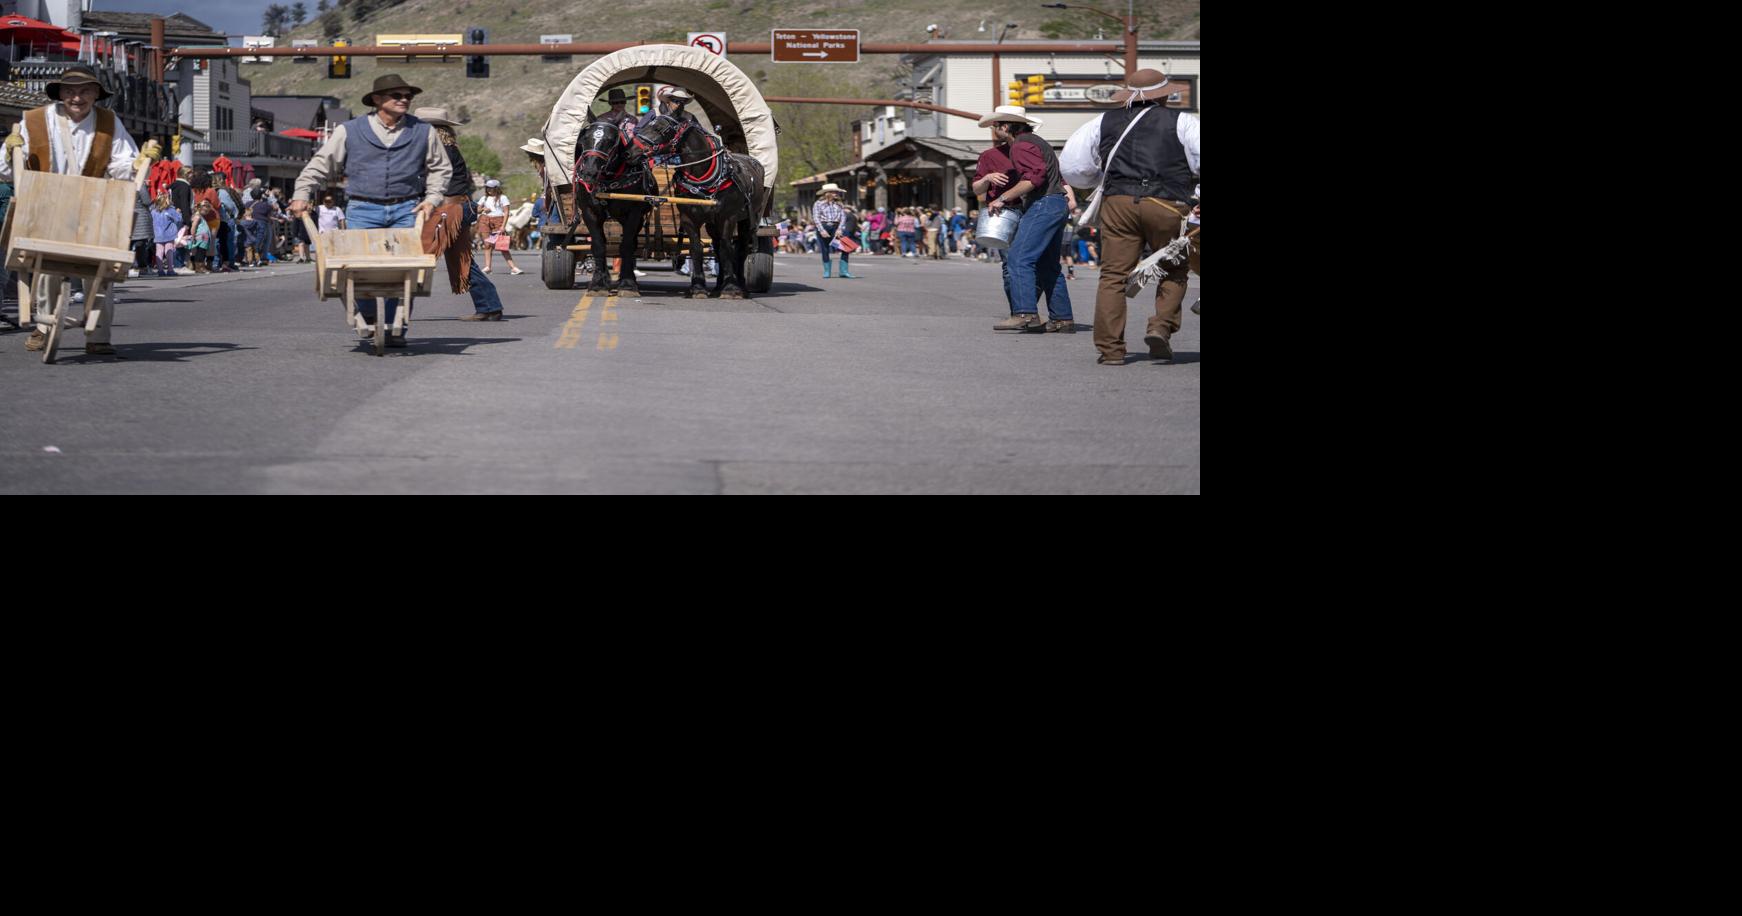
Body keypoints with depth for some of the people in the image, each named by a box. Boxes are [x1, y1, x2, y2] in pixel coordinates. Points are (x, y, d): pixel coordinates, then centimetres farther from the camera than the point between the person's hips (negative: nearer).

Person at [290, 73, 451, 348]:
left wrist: (432, 199, 7)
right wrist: (302, 195, 2)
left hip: (407, 209, 1)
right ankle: (366, 320, 8)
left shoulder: (423, 133, 11)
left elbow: (440, 168, 21)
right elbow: (321, 165, 12)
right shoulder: (349, 132, 7)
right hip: (363, 209, -1)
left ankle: (395, 328, 1)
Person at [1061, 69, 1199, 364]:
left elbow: (1071, 166, 21)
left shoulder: (1106, 122, 19)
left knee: (1113, 276, 2)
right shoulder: (1181, 121, 10)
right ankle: (1161, 325, -4)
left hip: (1118, 202, 2)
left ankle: (1111, 349, -3)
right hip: (1167, 205, -2)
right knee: (1173, 272, 16)